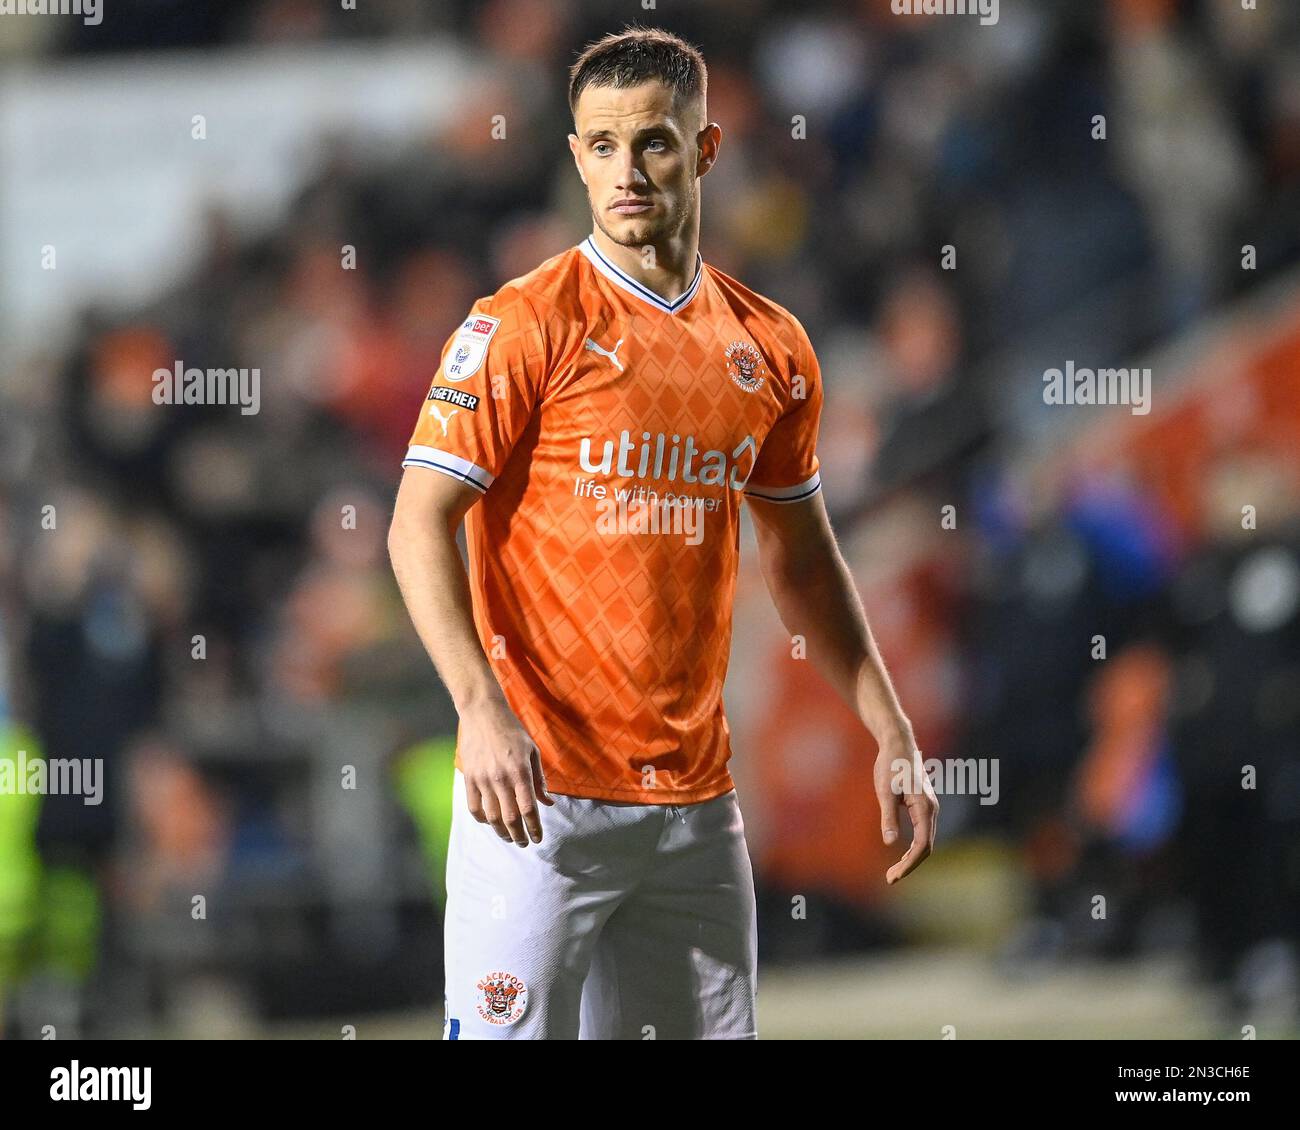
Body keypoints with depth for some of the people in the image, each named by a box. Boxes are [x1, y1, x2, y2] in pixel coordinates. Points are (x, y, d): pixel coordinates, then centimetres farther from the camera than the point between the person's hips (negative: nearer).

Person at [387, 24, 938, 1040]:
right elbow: (420, 526, -10)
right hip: (541, 791, -5)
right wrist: (479, 707, -24)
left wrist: (890, 732, 17)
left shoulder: (771, 347, 10)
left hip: (698, 798, 5)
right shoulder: (523, 327, -6)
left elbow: (801, 555, 21)